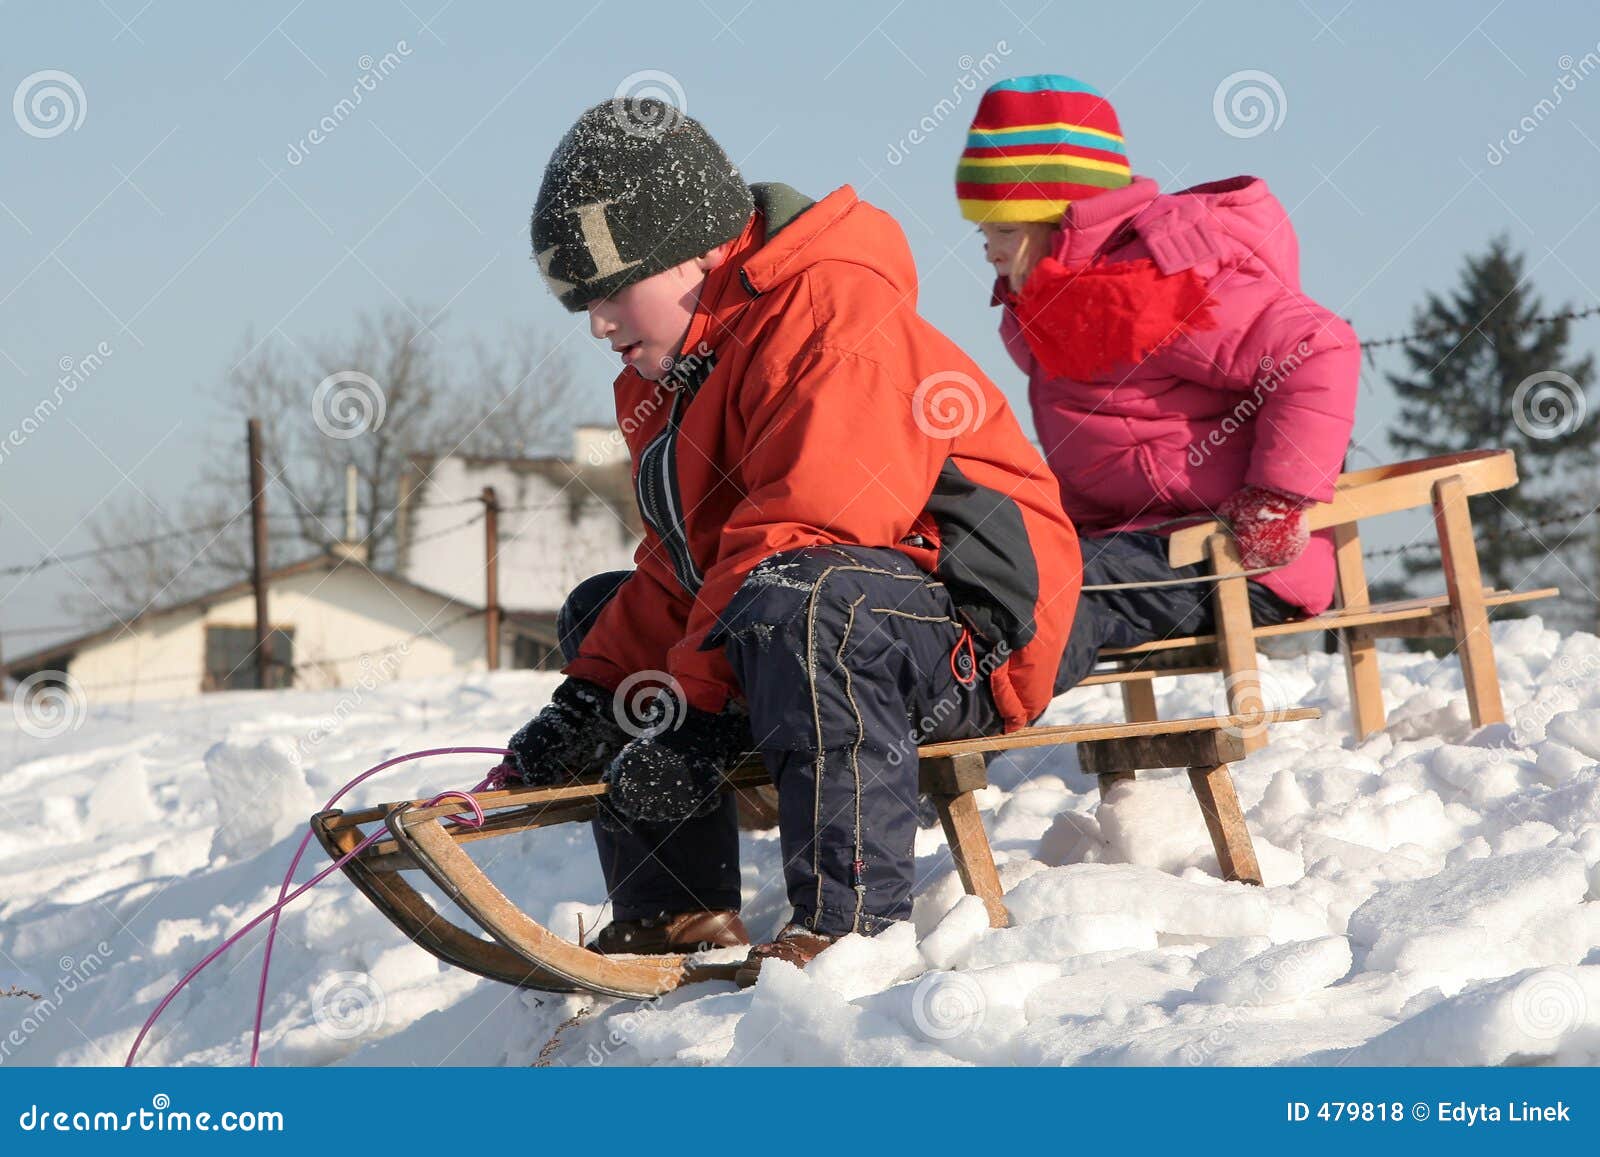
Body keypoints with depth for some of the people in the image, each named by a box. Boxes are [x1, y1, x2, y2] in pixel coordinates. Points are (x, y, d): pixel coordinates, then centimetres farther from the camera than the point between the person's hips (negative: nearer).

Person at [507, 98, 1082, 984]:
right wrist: (591, 696, 3)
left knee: (794, 603, -40)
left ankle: (850, 922, -40)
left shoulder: (831, 315, -18)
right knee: (600, 613, 17)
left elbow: (806, 536, -27)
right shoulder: (668, 377, 15)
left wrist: (691, 708, -28)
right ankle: (677, 914, 6)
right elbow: (681, 568, 18)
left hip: (970, 638, -11)